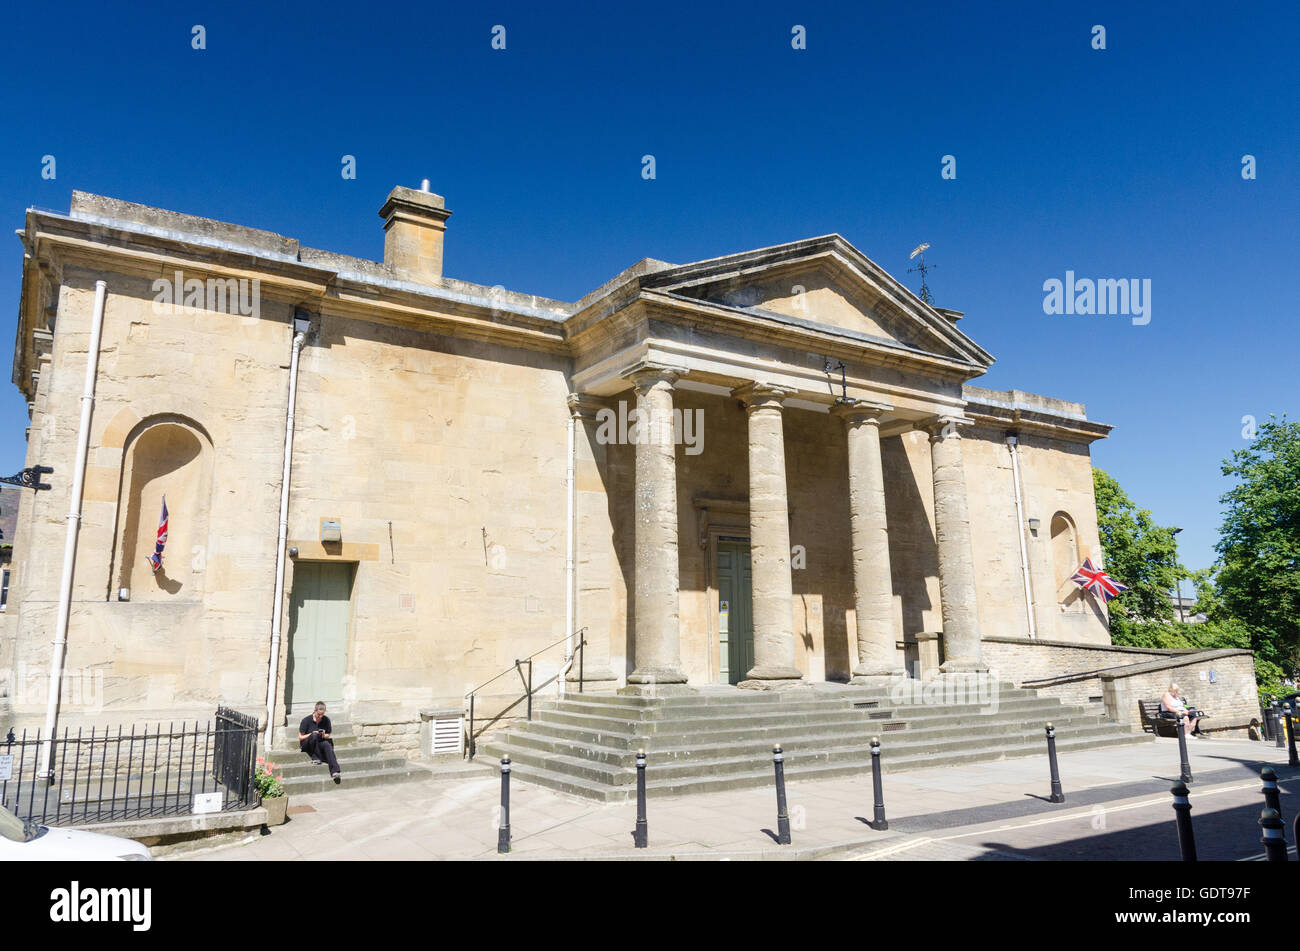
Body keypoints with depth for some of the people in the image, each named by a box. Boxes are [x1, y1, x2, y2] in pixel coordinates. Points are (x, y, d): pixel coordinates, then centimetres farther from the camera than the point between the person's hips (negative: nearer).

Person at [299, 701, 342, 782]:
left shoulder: (326, 720, 1)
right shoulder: (306, 720, -8)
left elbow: (328, 735, 11)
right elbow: (300, 737, -4)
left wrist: (324, 735, -13)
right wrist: (312, 734, -21)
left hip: (320, 743, 2)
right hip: (306, 744, -2)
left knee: (327, 745, -35)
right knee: (314, 735, -36)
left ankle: (335, 771, -48)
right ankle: (315, 757, -24)